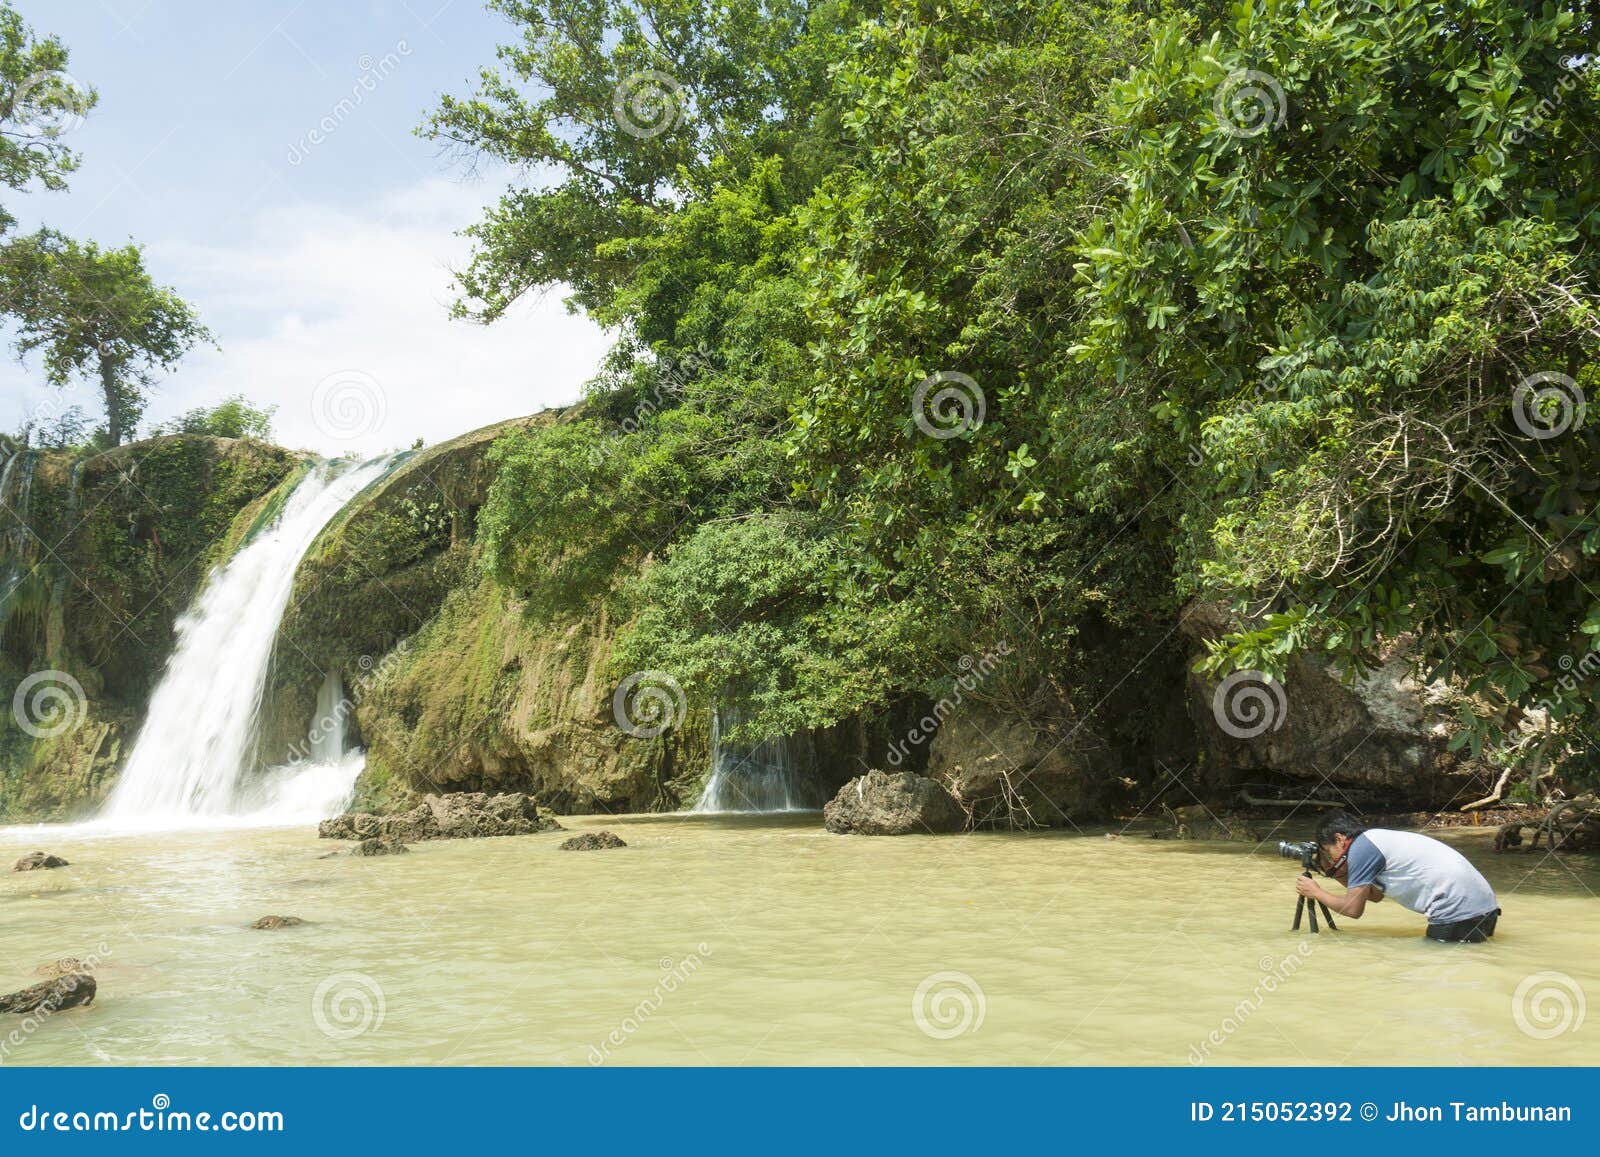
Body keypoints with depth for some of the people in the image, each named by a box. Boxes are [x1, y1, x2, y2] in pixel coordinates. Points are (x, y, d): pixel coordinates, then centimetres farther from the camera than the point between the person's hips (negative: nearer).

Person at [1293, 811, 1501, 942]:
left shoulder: (1361, 846, -7)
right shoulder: (1378, 839, 20)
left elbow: (1353, 908, -2)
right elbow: (1374, 895, 30)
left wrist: (1316, 892, 13)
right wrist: (1334, 872, 27)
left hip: (1459, 913, -9)